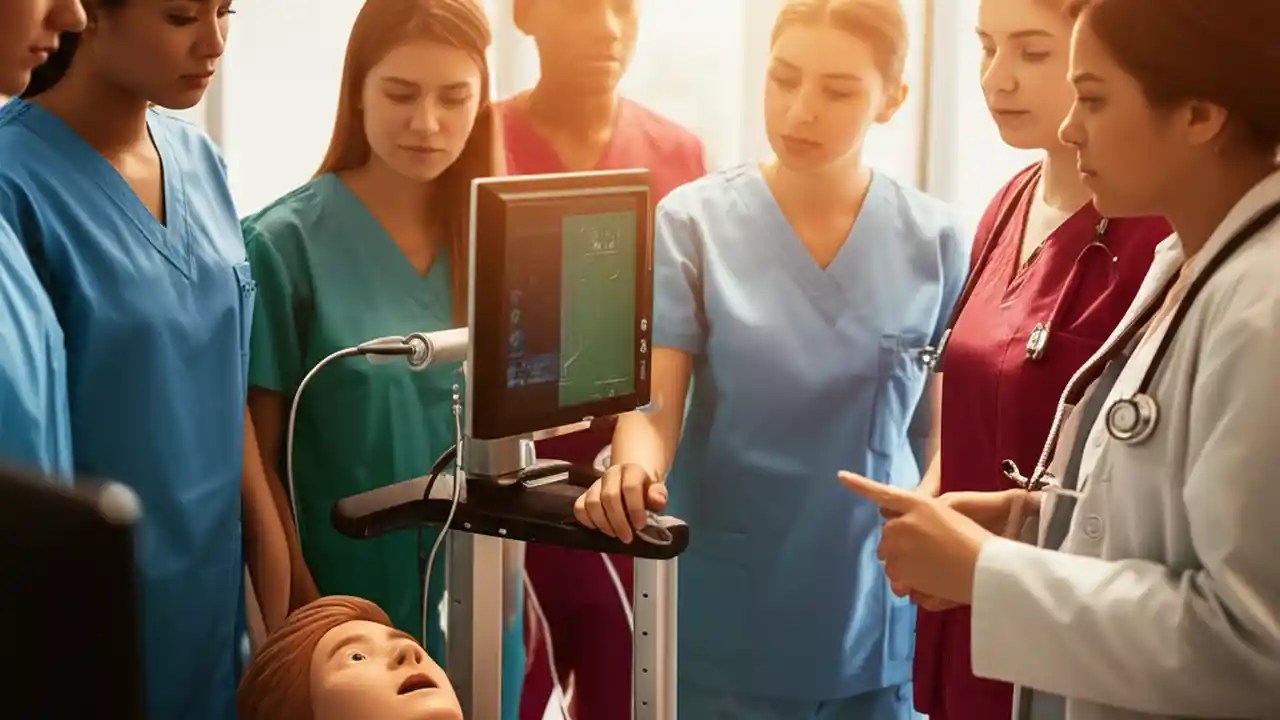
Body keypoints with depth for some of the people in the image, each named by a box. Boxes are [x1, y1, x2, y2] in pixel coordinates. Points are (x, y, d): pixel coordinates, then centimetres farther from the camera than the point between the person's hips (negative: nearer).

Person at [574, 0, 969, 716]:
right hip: (726, 609, -2)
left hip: (872, 610, 2)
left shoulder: (935, 239, -1)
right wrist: (635, 470, -33)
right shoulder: (695, 221, -8)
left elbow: (940, 426, 5)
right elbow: (654, 403, -12)